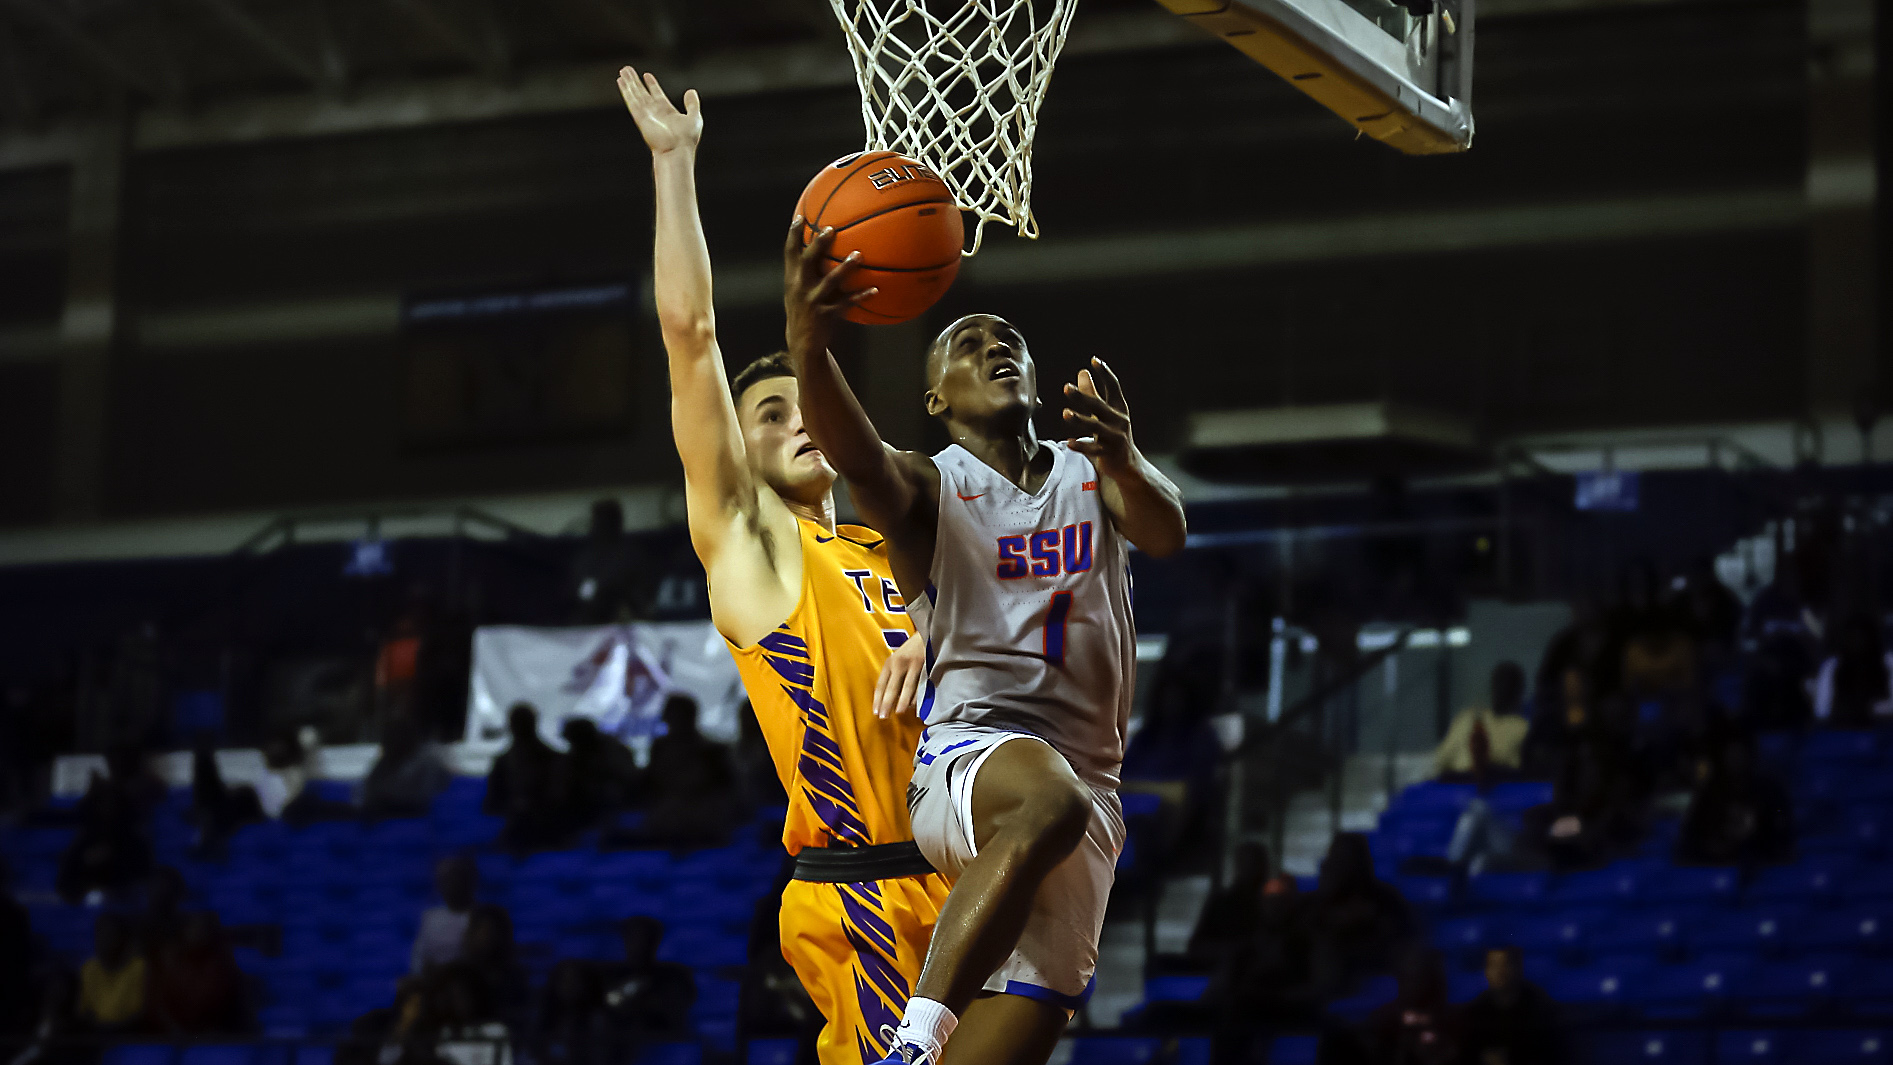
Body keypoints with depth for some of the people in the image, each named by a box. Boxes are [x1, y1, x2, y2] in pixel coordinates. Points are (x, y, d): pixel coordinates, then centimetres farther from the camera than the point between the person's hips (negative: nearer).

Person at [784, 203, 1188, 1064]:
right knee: (1048, 800, -40)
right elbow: (856, 456, -18)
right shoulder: (928, 487, 6)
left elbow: (1167, 534, -6)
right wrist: (807, 349, -42)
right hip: (967, 757, -4)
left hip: (1085, 786, 4)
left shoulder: (1093, 476, 16)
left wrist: (1123, 460, -32)